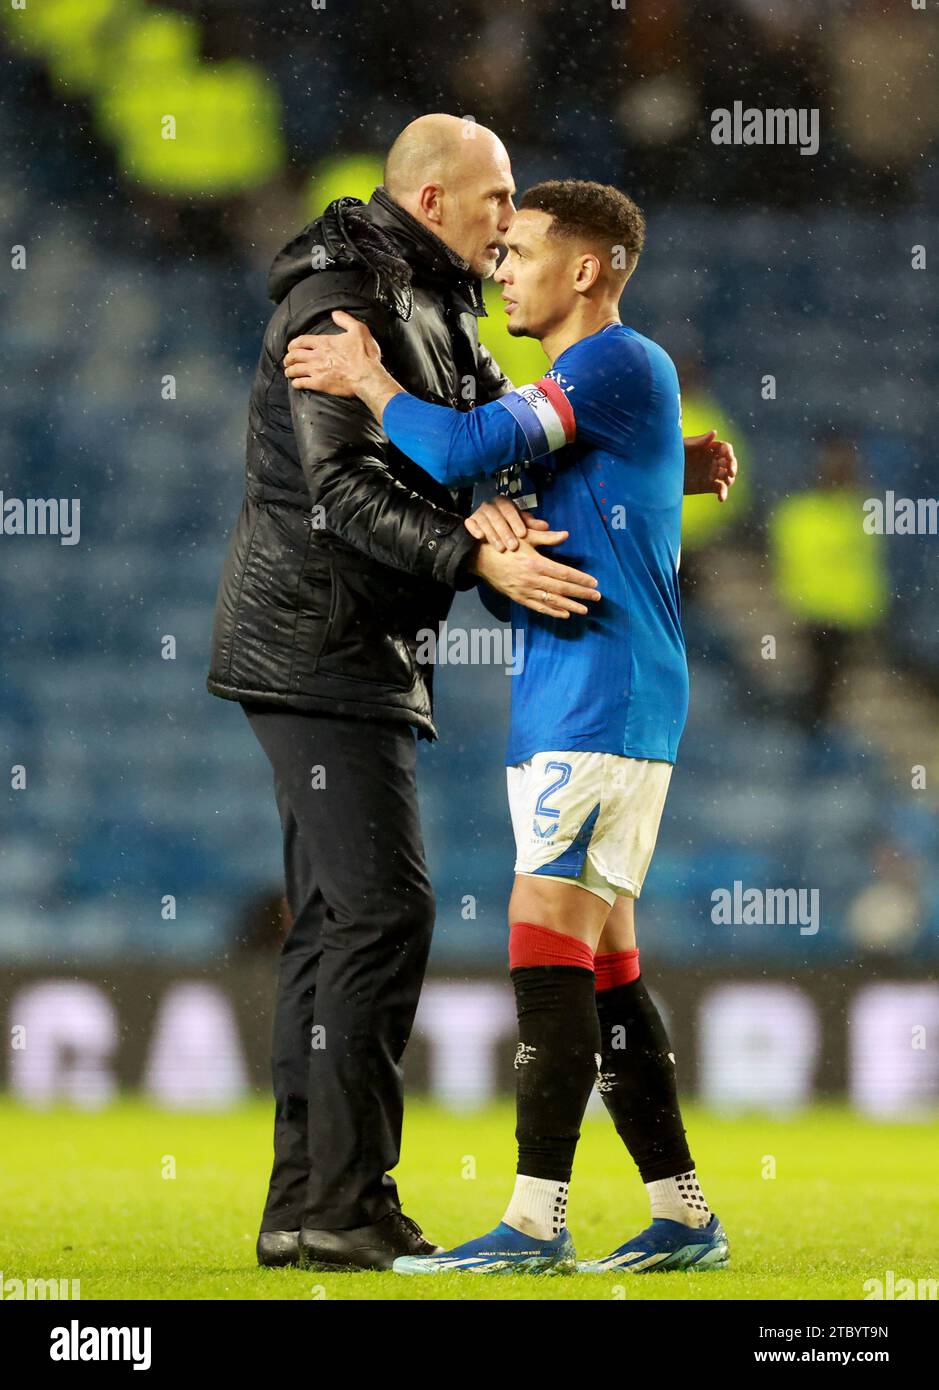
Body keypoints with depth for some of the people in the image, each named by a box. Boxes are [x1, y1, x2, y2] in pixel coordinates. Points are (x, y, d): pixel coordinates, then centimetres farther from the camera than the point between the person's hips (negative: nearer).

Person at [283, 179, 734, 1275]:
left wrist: (366, 380, -5)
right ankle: (682, 1217, 11)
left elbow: (461, 451, -19)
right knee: (602, 957, 9)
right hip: (563, 700, 10)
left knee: (548, 938, -13)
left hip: (603, 692, -10)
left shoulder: (622, 365, -10)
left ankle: (535, 1224, -16)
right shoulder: (579, 387, 21)